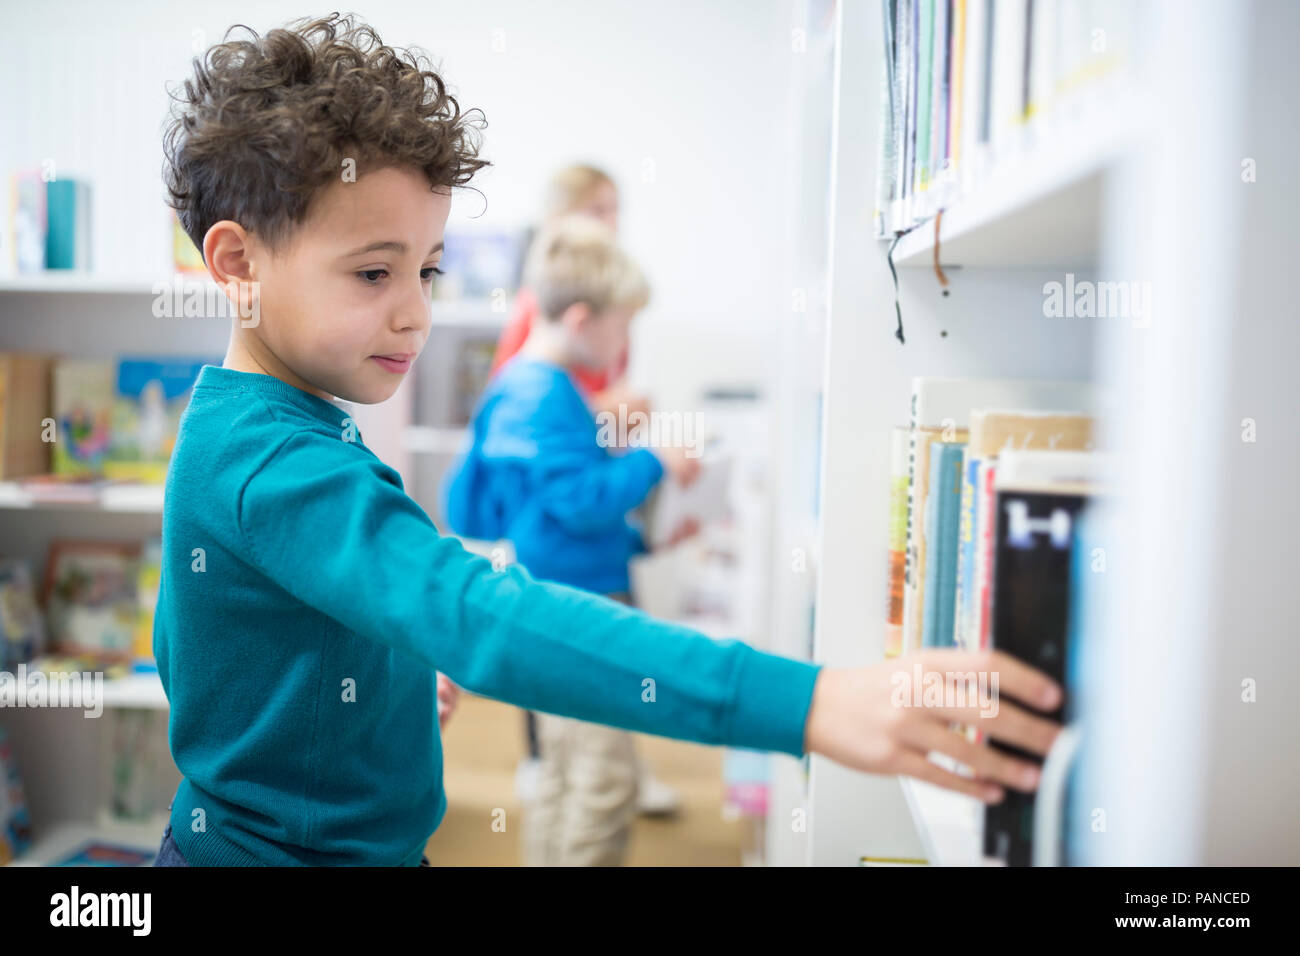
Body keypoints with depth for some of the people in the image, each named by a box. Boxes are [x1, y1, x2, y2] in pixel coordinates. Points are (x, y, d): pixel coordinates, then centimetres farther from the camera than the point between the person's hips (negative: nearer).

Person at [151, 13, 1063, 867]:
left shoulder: (238, 426, 2)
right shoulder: (280, 469, -30)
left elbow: (187, 649, 14)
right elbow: (481, 616, -45)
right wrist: (801, 701, -51)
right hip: (288, 846, -9)